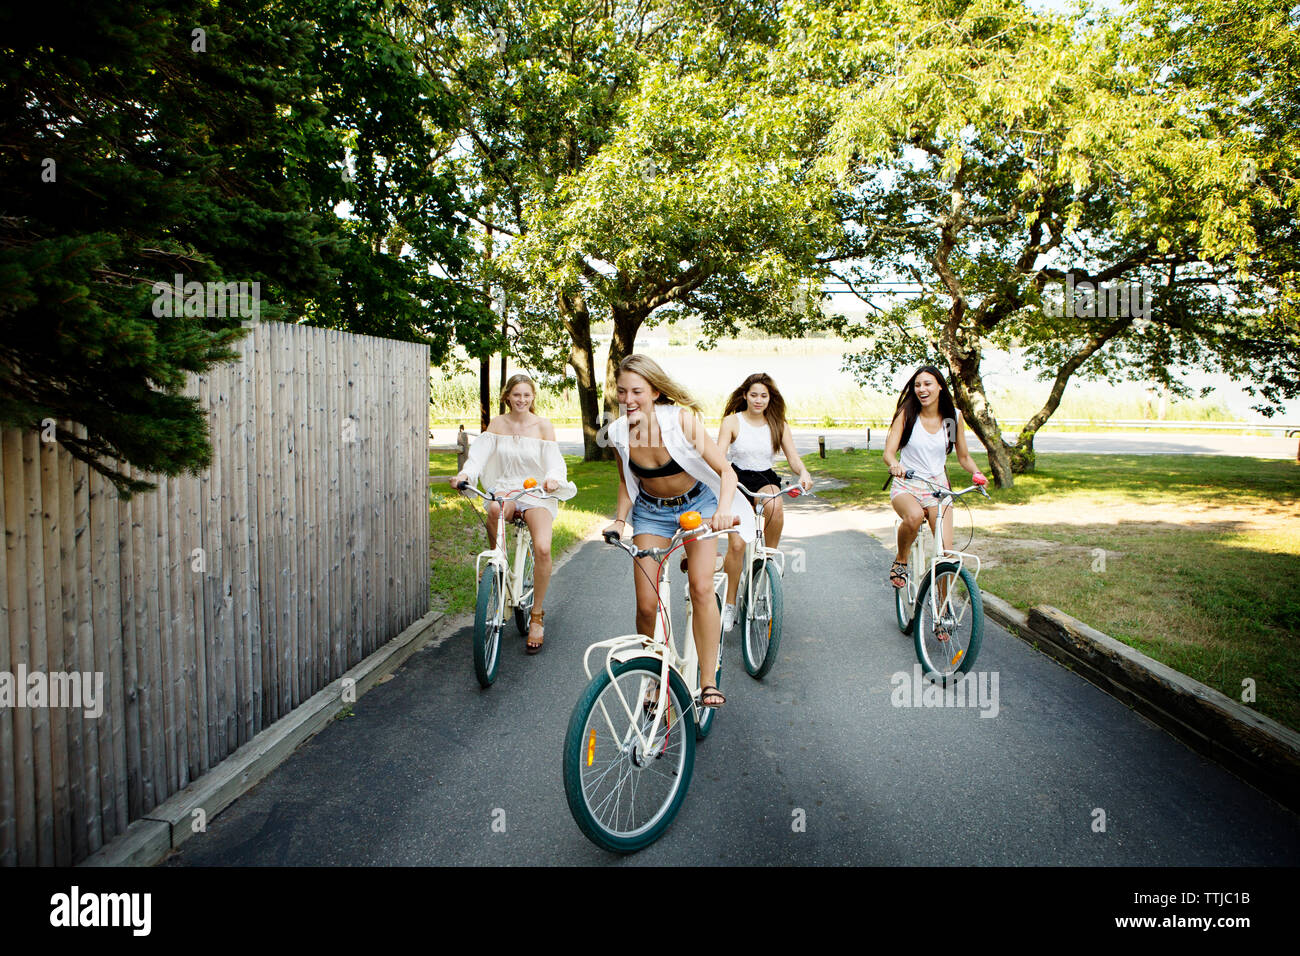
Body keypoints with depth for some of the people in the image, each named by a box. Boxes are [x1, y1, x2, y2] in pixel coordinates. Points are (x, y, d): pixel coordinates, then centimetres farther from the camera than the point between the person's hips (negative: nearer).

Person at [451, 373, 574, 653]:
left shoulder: (543, 425, 2)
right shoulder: (497, 423, 9)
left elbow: (553, 460, -6)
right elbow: (480, 452, -3)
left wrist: (553, 478, -30)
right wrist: (465, 473, -24)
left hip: (536, 493, -1)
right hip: (504, 489, 1)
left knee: (542, 548, -25)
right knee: (494, 510, -39)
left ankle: (537, 616, -7)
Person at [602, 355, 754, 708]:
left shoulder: (683, 420, -26)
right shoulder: (619, 433, -16)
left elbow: (726, 471, -23)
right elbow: (626, 481, 4)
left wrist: (723, 509, -40)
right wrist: (620, 519, -10)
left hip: (697, 503, -2)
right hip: (651, 512, 3)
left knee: (701, 587, -20)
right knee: (647, 604, -6)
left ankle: (708, 682, -7)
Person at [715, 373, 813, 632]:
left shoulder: (778, 424, 4)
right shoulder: (732, 421, -3)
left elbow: (793, 457, -2)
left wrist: (803, 473, -24)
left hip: (765, 479, 2)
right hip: (738, 481, -2)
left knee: (774, 506, -37)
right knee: (736, 544, -17)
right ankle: (730, 603, 2)